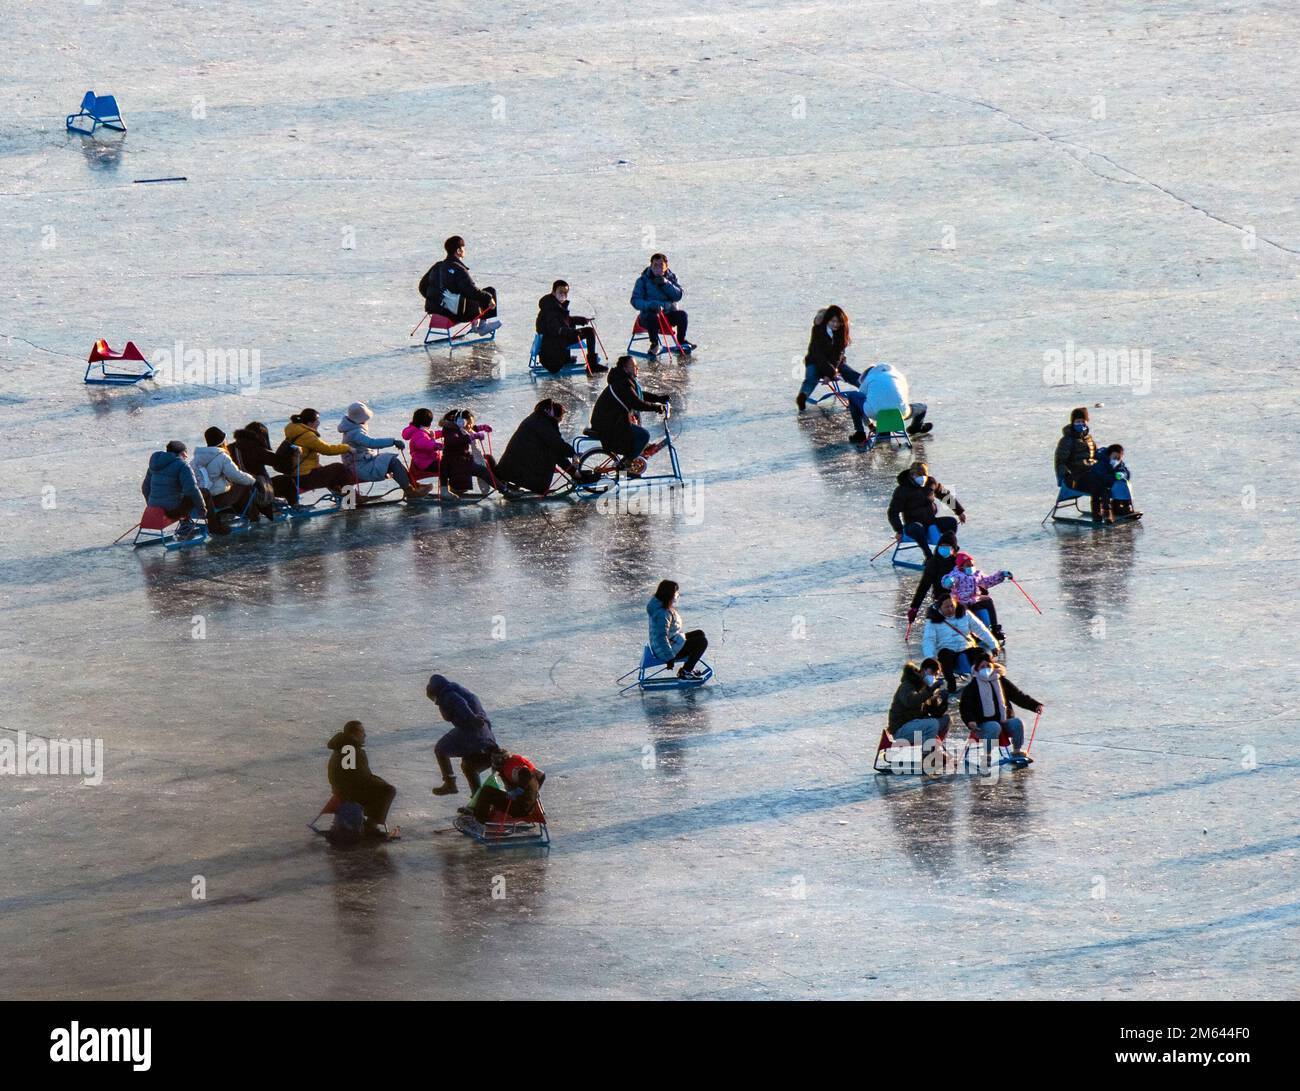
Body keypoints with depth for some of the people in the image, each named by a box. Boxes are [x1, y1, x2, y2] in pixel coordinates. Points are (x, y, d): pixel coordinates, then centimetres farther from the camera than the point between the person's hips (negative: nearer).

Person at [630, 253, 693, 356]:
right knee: (653, 317, -37)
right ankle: (654, 345, -19)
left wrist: (665, 283, -19)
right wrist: (650, 305, -30)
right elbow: (635, 301, -11)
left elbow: (678, 296, -6)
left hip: (668, 314, 3)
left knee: (682, 314, -25)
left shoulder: (671, 277, 7)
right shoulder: (643, 280, -3)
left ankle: (682, 342, -6)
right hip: (649, 313, -3)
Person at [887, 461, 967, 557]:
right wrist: (899, 530, -18)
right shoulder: (902, 490, -9)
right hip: (912, 523, -5)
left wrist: (960, 511, 23)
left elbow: (946, 495, 19)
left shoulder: (931, 483, 4)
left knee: (952, 522, -17)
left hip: (931, 521, 5)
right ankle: (929, 557, -41)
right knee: (918, 528, -40)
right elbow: (893, 512, -8)